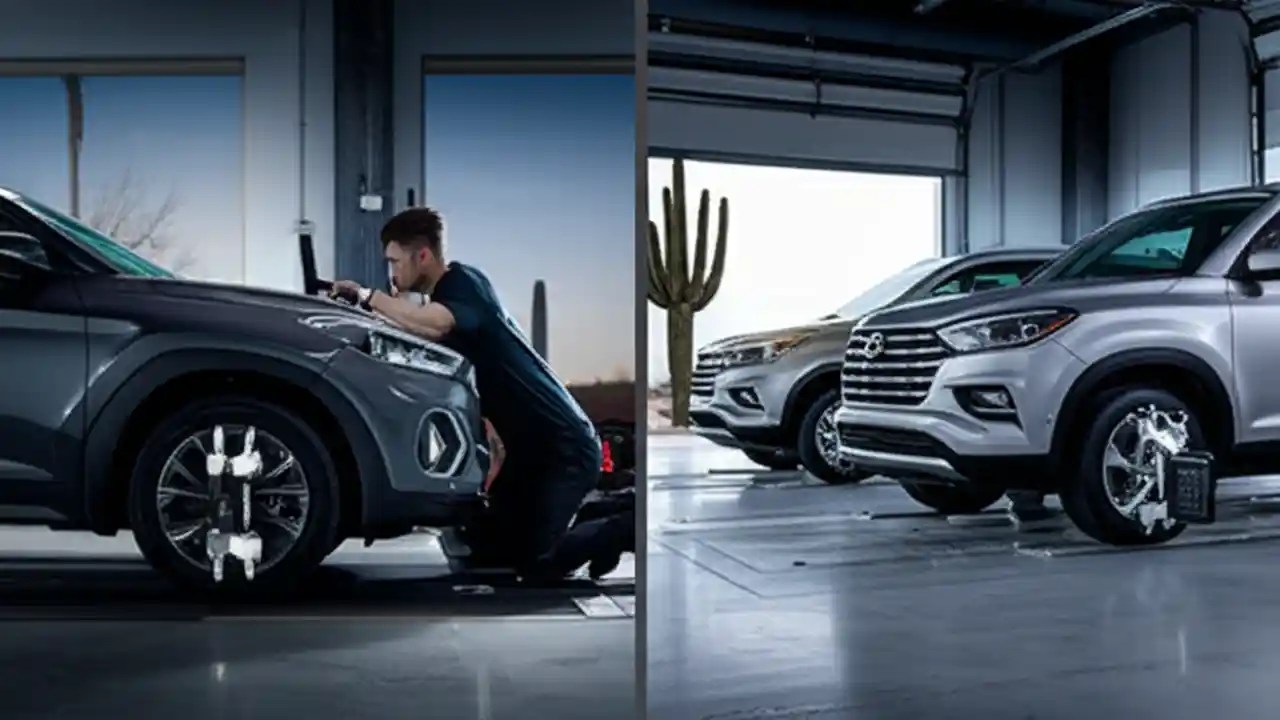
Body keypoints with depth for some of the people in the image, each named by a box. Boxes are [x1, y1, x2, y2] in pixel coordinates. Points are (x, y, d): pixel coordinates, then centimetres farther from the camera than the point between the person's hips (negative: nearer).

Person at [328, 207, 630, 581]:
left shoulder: (463, 282, -14)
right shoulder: (445, 297, 16)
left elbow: (431, 326, -35)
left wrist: (369, 296, -23)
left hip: (564, 444, -10)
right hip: (529, 445, 10)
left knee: (533, 562, -7)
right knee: (484, 548, 13)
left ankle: (625, 530, 9)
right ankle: (596, 521, 22)